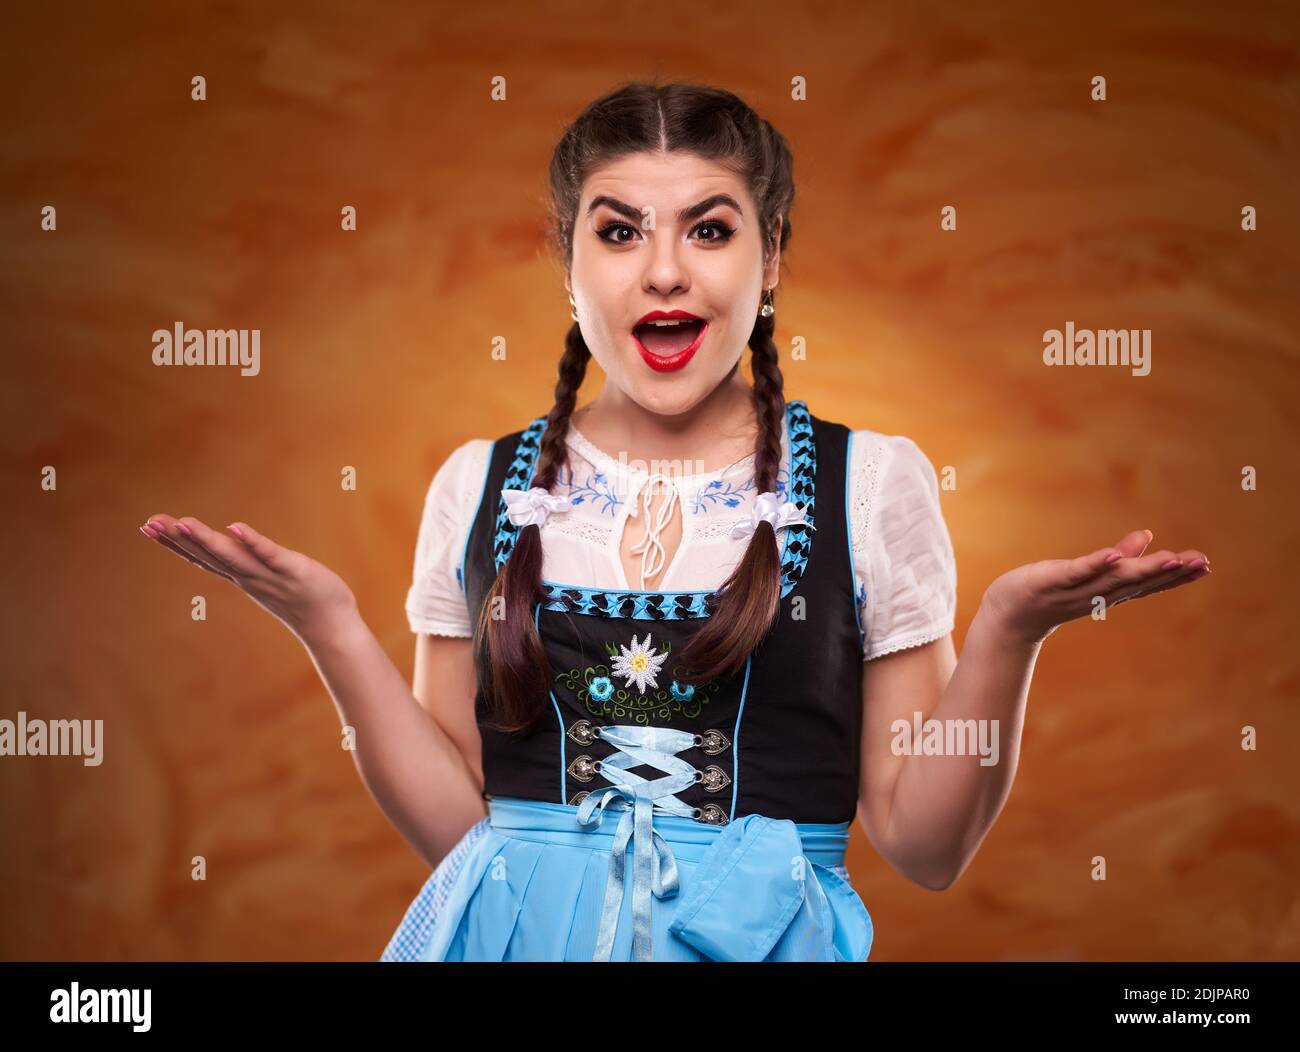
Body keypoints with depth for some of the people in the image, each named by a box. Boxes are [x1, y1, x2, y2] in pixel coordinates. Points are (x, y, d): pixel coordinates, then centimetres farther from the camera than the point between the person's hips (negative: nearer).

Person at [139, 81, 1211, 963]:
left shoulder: (873, 483, -2)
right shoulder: (479, 488, 3)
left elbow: (923, 845, -1)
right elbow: (452, 819, 4)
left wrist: (1010, 628, -14)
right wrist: (329, 623, -5)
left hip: (769, 934, -1)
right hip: (512, 932, 1)